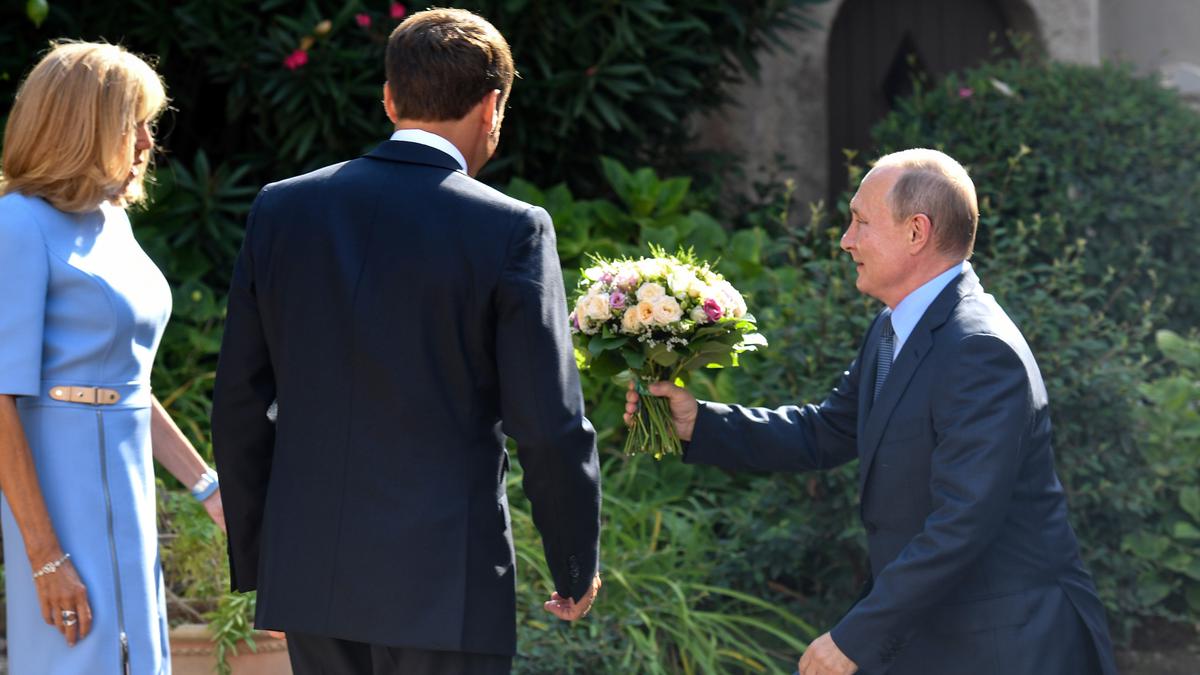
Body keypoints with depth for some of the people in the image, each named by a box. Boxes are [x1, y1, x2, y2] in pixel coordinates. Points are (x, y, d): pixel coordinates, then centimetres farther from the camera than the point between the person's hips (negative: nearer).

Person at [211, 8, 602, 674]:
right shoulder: (510, 230, -8)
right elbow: (550, 426, -8)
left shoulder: (281, 208, 5)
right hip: (446, 588, -4)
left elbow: (238, 406, 8)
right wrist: (576, 568, 6)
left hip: (310, 574, 4)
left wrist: (256, 561, 17)